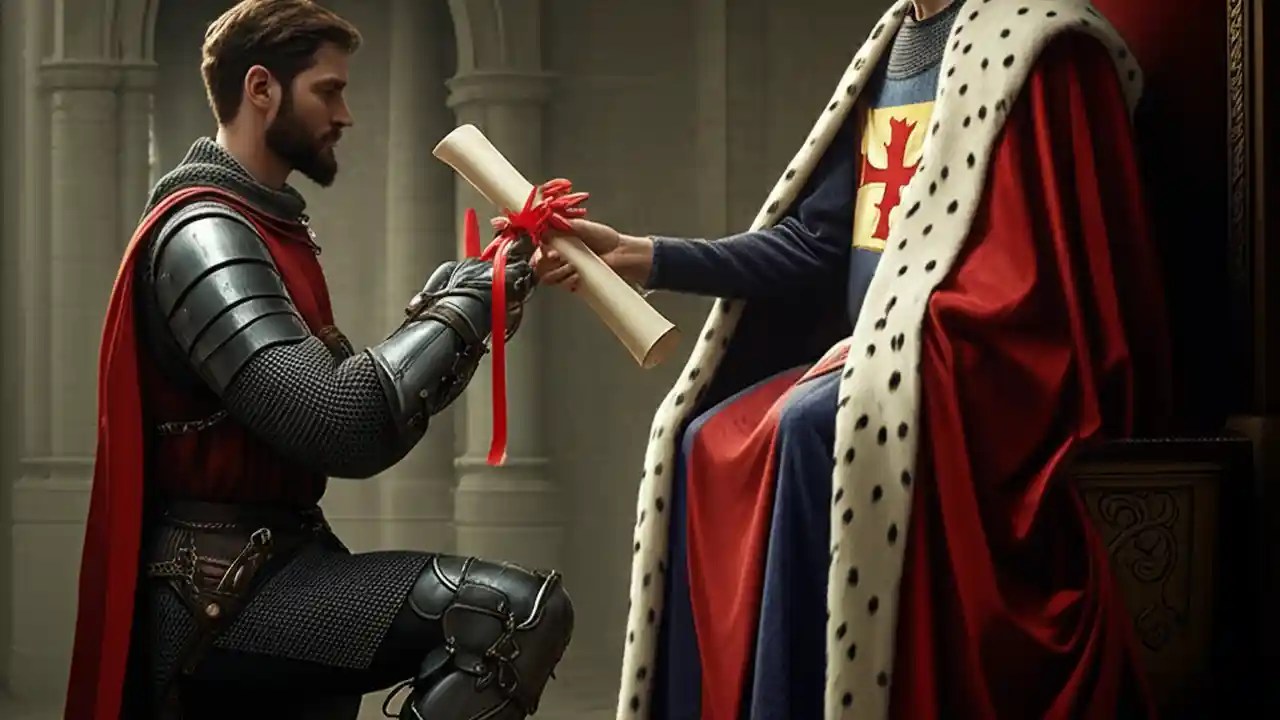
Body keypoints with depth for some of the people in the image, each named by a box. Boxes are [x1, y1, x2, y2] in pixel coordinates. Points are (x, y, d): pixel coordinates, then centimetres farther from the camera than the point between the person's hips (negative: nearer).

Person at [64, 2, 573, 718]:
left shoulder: (262, 226, 20)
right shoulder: (206, 236, -14)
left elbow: (347, 394, 15)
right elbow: (347, 429, -25)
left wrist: (455, 296, 3)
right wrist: (465, 307, -13)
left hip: (242, 577, 11)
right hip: (218, 592, -11)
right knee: (522, 612, -24)